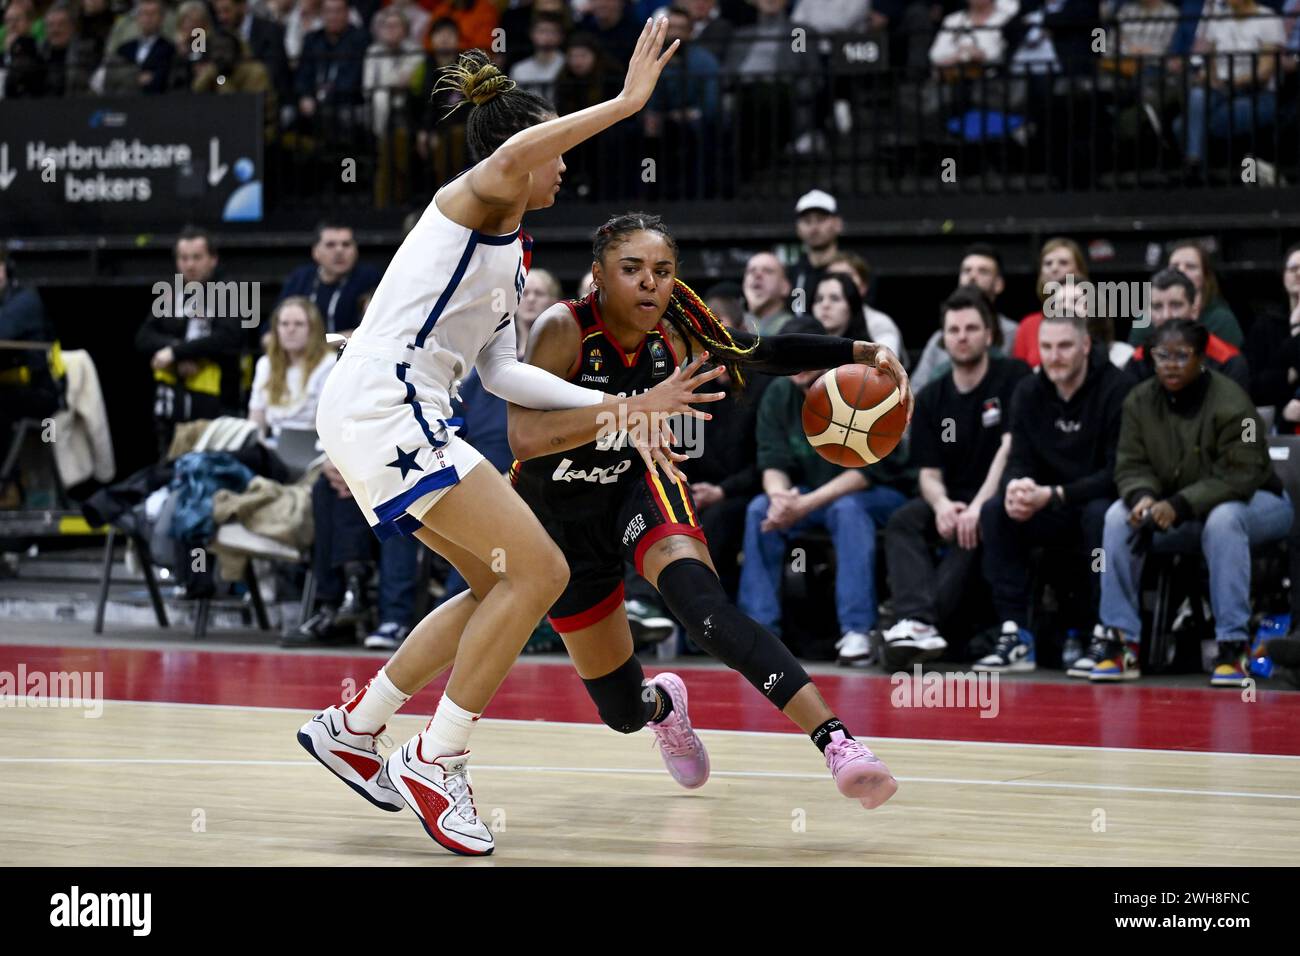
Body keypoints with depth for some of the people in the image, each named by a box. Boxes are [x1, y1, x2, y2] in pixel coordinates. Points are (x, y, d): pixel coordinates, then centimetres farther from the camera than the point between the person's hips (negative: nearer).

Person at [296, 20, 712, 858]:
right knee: (538, 571, -12)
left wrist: (616, 408, 18)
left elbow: (502, 372, 22)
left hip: (402, 415, 10)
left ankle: (352, 729, 22)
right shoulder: (477, 199, -3)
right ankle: (437, 763, -6)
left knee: (505, 584, 16)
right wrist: (626, 102, -27)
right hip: (381, 405, -10)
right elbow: (511, 156, -29)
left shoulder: (511, 251, 25)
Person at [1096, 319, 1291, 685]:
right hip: (1181, 518, 5)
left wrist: (1179, 506, -37)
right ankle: (1120, 641, -19)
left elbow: (1239, 477, -26)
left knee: (1223, 519, -39)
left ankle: (1233, 647, -35)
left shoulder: (1230, 403, -22)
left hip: (1256, 503, -5)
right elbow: (1131, 466, -4)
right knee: (1118, 516, -19)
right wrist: (1142, 497, -29)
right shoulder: (1140, 401, -5)